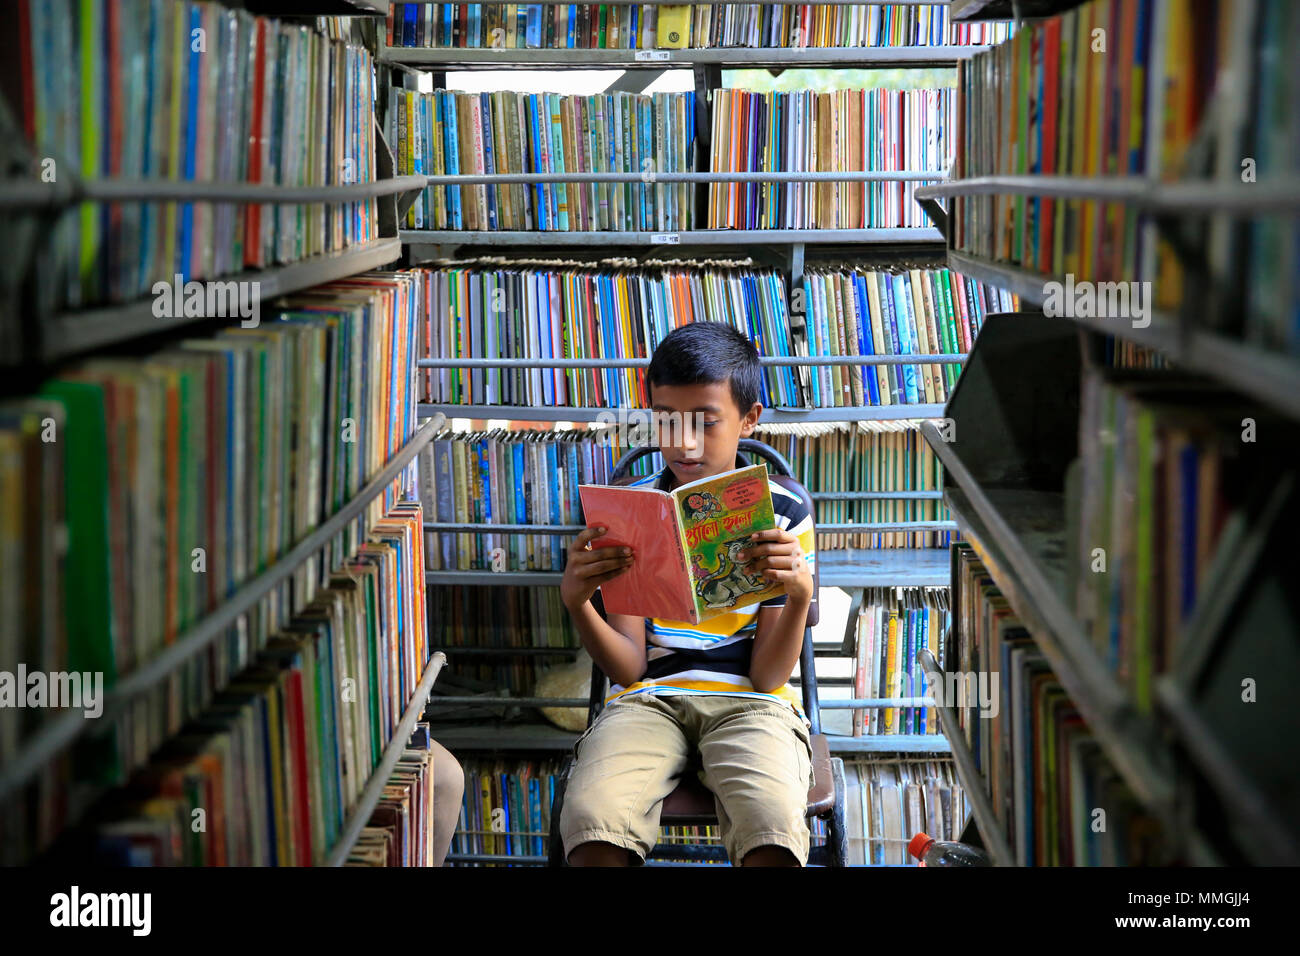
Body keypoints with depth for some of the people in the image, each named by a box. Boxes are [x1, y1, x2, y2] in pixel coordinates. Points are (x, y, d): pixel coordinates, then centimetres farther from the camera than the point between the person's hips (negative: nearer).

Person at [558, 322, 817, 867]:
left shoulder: (783, 515, 3)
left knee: (773, 831, -33)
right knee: (592, 821, -32)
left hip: (750, 700, -1)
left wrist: (800, 595, -21)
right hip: (646, 698, 1)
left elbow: (768, 674, -2)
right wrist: (576, 603, -19)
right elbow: (628, 666, 0)